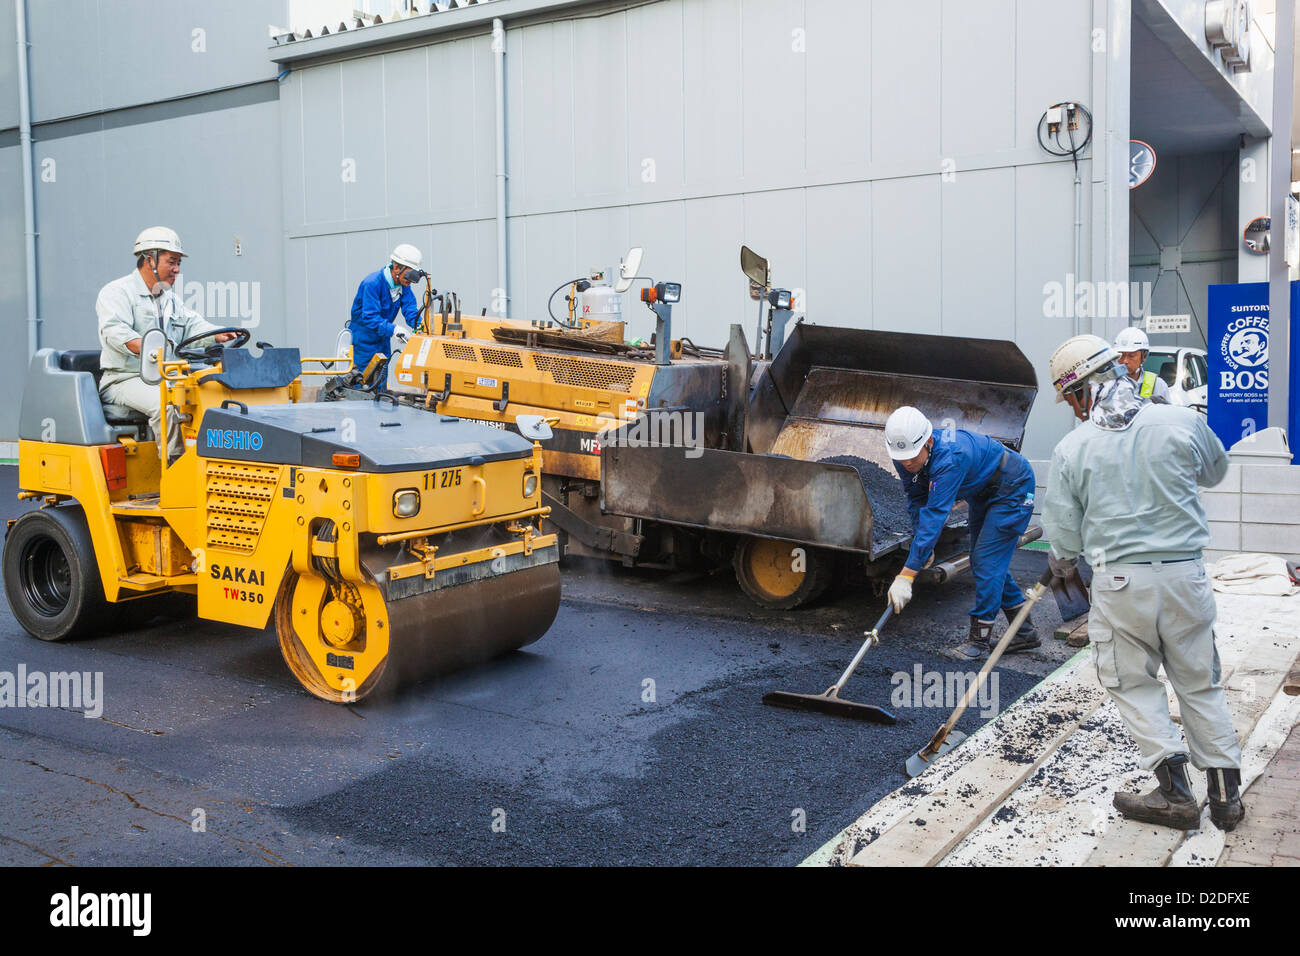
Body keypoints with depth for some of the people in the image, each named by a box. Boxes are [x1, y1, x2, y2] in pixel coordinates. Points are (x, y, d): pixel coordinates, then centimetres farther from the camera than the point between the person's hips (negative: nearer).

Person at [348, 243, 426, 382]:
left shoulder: (403, 284, -5)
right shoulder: (372, 283, -27)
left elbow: (410, 308, -9)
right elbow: (369, 317, -32)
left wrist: (419, 327, -29)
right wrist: (393, 329, -43)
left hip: (382, 338, 7)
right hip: (364, 338, -7)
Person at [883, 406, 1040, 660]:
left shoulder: (950, 457, -42)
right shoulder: (905, 456, -18)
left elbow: (935, 515, -46)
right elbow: (916, 500, -2)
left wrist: (906, 576, -48)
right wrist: (924, 546, -11)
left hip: (1012, 488, -9)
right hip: (982, 491, 9)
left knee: (987, 560, -14)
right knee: (981, 562, 11)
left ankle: (980, 639, -4)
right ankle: (1024, 632, 23)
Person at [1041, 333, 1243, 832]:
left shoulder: (1071, 449, -8)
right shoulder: (1182, 422, -5)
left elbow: (1064, 538, -3)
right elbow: (1215, 472, 17)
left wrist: (1060, 564, 18)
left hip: (1120, 583, -2)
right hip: (1185, 574, 2)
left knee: (1135, 685, 14)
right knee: (1200, 684, 17)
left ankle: (1175, 794, 11)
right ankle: (1225, 795, 23)